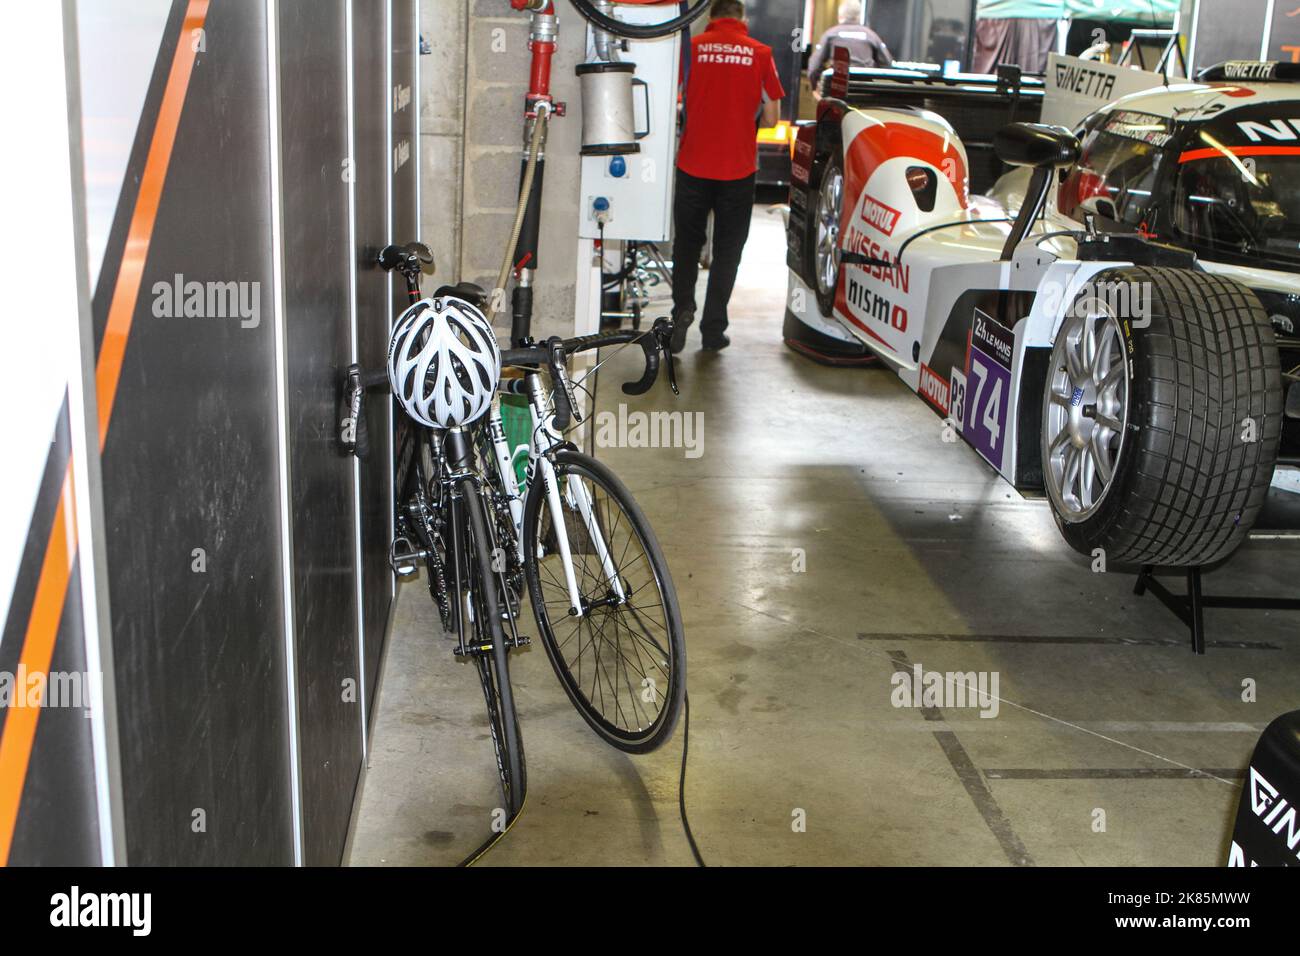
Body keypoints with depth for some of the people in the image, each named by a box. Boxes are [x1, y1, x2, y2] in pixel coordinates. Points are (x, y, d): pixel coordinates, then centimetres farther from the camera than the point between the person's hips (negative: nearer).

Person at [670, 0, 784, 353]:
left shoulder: (692, 47, -2)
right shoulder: (760, 53, 0)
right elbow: (772, 118, 0)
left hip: (693, 164, 0)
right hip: (738, 168, 0)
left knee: (687, 243, 16)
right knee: (727, 250, 10)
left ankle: (682, 308, -2)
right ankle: (713, 329, 11)